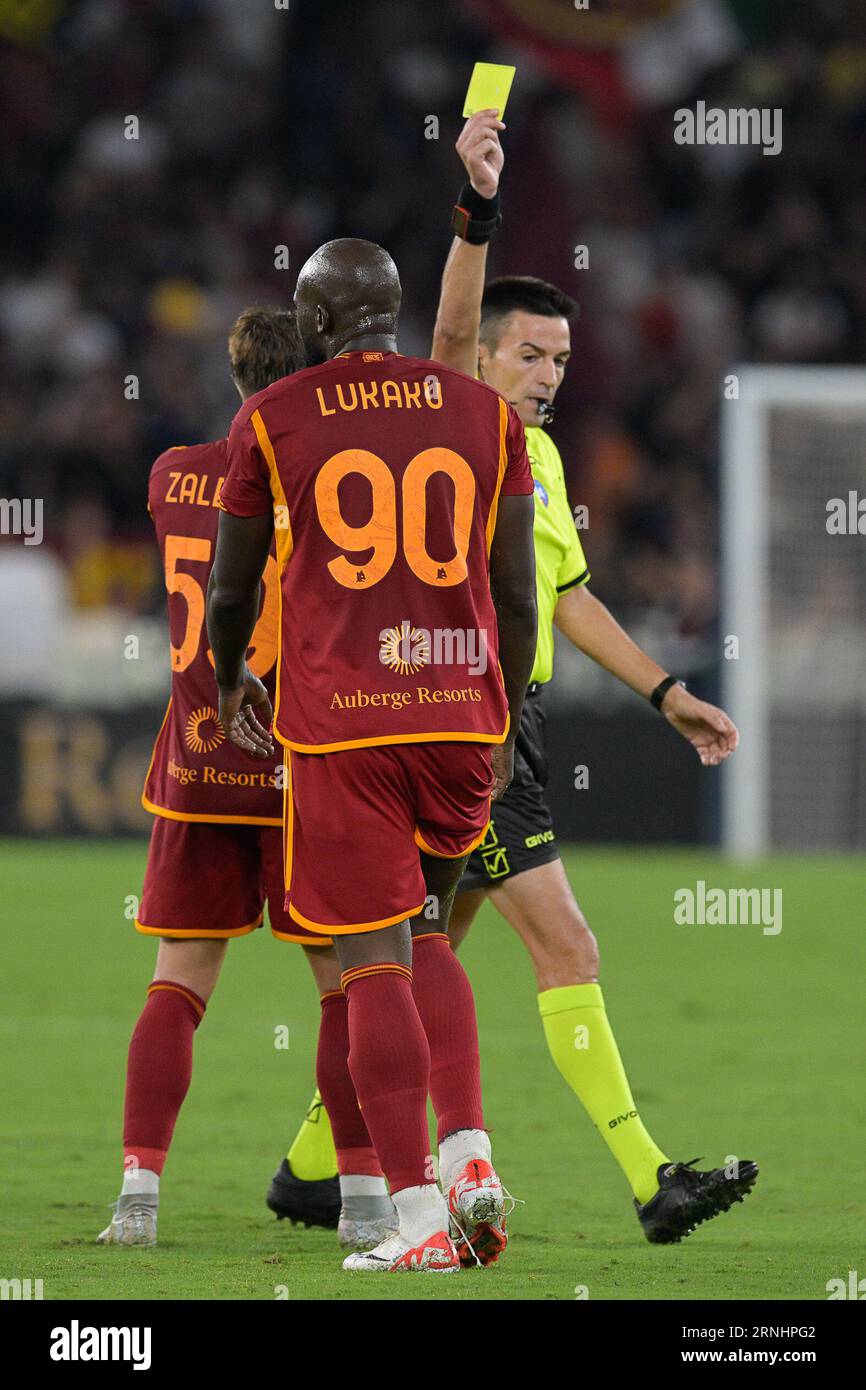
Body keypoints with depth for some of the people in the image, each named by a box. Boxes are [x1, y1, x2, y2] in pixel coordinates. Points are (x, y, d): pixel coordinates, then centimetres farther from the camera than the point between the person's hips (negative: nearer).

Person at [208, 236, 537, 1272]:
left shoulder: (272, 421, 2)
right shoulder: (484, 415, 8)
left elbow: (231, 592, 11)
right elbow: (515, 594, 10)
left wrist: (232, 687, 31)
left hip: (338, 720, -3)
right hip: (462, 714, 3)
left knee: (373, 962, -1)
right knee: (422, 934, 21)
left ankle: (418, 1216, -7)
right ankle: (468, 1153, 2)